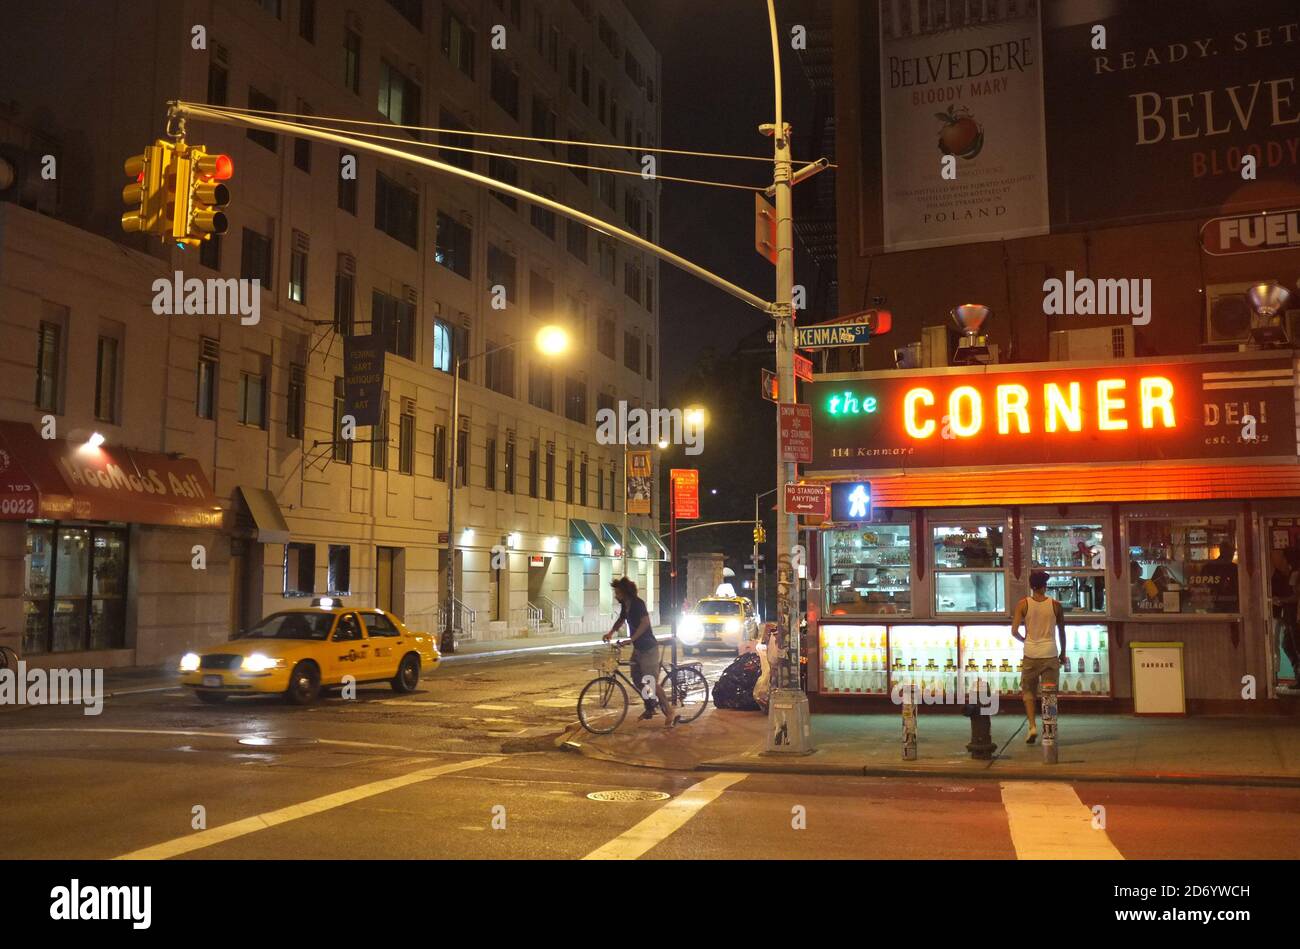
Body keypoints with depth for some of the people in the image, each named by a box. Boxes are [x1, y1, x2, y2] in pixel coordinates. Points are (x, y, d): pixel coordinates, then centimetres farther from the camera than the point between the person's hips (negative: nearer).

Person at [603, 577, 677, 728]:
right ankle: (649, 708, 26)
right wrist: (610, 632, 6)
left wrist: (630, 639, -34)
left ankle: (670, 714, -3)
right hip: (637, 648, 9)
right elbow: (621, 620, 23)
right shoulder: (625, 605, 7)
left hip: (648, 648, -9)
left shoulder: (638, 603, -20)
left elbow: (645, 623, -31)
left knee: (652, 682, -10)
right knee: (636, 679, 12)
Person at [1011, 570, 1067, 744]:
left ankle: (1032, 726, -2)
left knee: (1028, 692, 12)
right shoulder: (1055, 605, 0)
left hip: (1031, 653, 0)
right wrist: (1063, 652, 20)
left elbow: (1014, 631, -7)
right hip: (1050, 654, 0)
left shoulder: (1023, 604, -3)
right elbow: (1062, 631, 8)